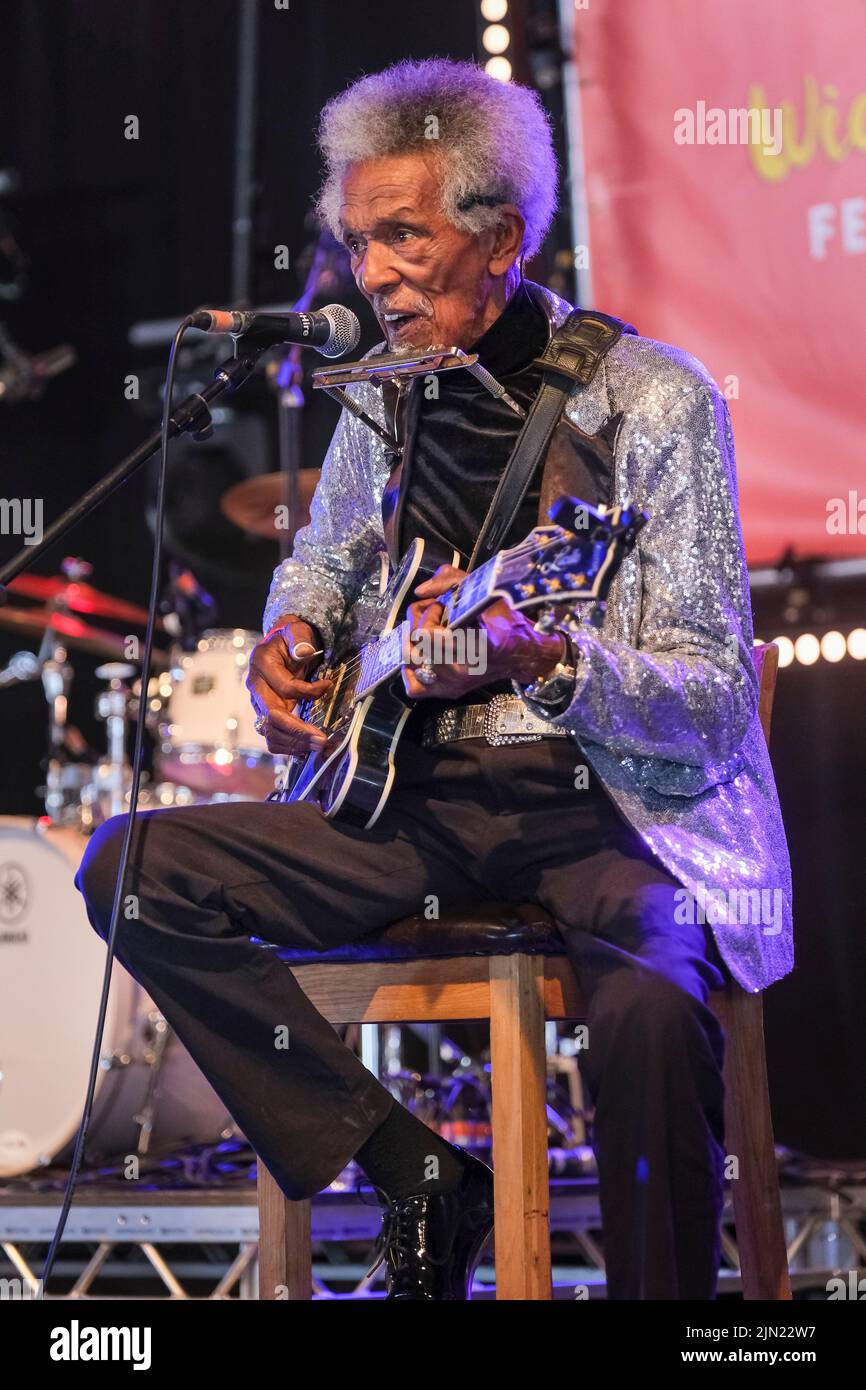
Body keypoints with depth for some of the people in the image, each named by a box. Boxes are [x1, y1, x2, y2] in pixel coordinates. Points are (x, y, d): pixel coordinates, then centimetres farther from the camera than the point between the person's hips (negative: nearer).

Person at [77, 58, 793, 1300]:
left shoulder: (654, 398, -10)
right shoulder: (385, 392, 9)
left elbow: (720, 704, -13)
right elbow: (325, 553, 30)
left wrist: (543, 664, -32)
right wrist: (289, 640, 6)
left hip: (619, 803, -7)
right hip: (419, 791, 7)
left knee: (650, 1007, -39)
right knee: (130, 869, -9)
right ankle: (419, 1176, -6)